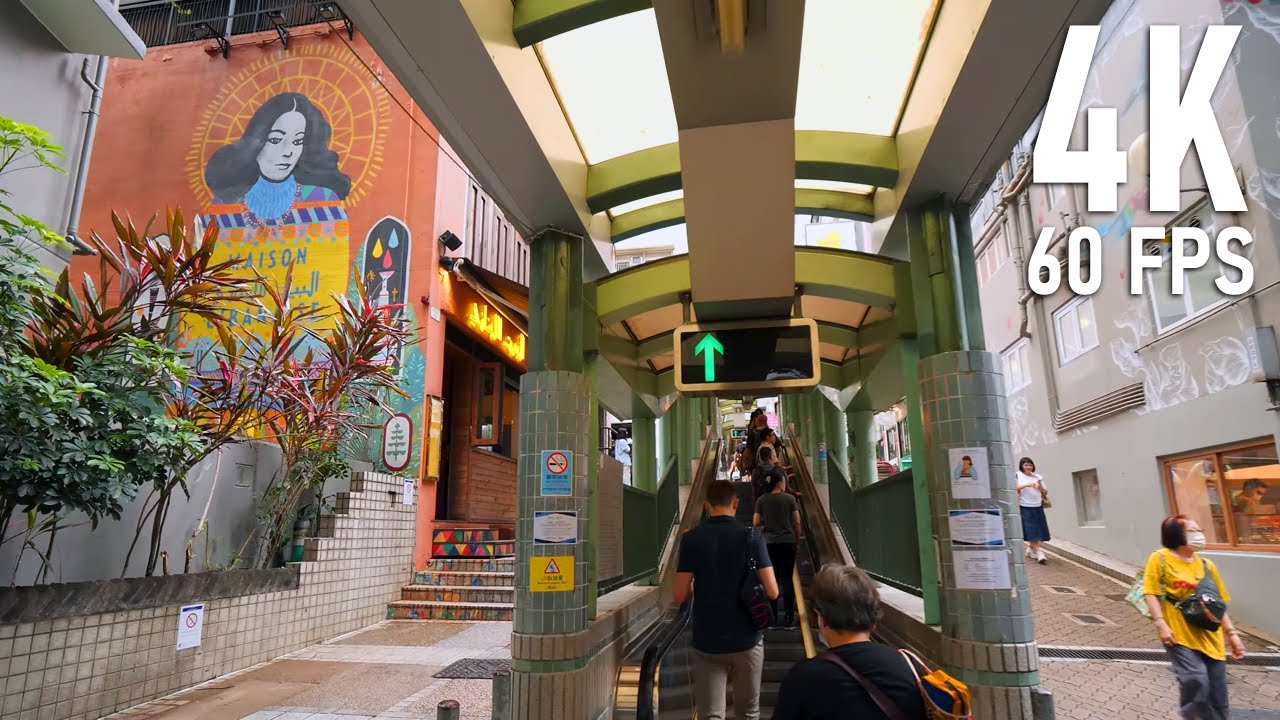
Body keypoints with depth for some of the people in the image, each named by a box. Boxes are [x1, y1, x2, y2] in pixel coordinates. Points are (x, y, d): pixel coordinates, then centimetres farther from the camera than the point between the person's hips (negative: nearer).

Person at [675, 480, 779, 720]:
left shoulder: (690, 539, -6)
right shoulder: (751, 537, -7)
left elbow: (680, 596, -7)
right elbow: (772, 592, -10)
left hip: (706, 642, 0)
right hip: (746, 640, 0)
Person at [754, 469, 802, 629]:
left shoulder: (761, 500, 0)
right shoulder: (790, 498, -3)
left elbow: (756, 523, 1)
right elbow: (797, 522, -1)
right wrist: (798, 538, 13)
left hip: (769, 543, 1)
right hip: (788, 542, -1)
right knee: (787, 579, 4)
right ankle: (789, 619, 5)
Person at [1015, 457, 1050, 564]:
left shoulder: (1037, 476, 13)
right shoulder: (1018, 476, 0)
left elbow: (1045, 492, 14)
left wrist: (1040, 487, -7)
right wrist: (1027, 485, -26)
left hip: (1038, 507, 5)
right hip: (1025, 507, -5)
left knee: (1038, 530, 5)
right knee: (1031, 530, -8)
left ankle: (1030, 549, 21)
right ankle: (1038, 552, -6)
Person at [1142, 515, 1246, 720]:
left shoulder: (1207, 565, 10)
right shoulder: (1160, 559, -5)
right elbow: (1151, 593, -9)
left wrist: (1232, 633, 9)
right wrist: (1161, 624, -18)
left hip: (1209, 637, 5)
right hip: (1179, 635, -5)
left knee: (1217, 694, 6)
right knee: (1196, 680, -21)